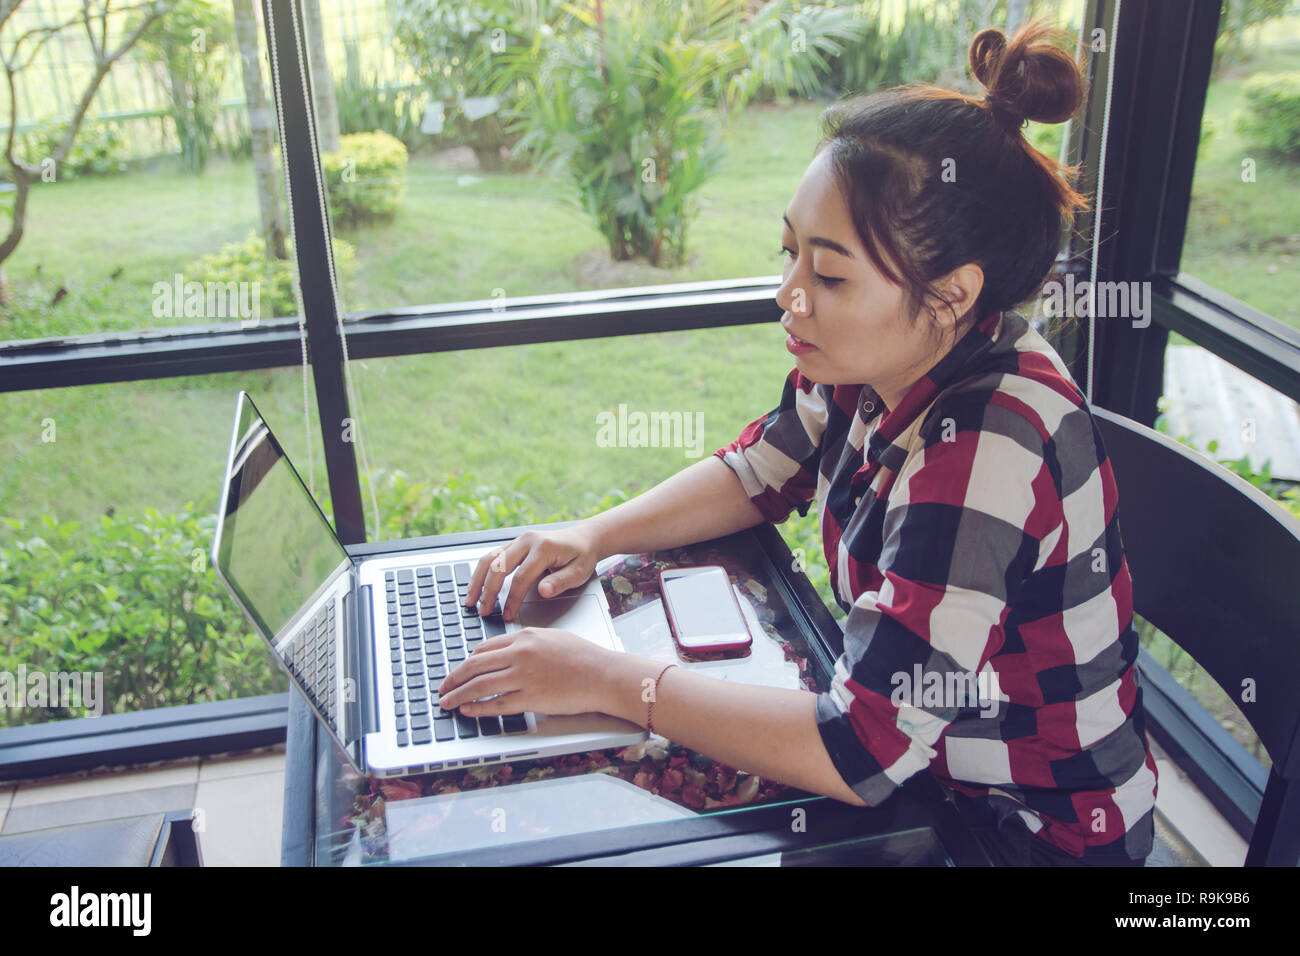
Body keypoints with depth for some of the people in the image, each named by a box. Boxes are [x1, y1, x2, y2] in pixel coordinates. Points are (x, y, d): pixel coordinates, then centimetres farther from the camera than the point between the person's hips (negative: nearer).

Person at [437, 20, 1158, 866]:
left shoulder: (984, 454, -34)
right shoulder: (882, 361, -10)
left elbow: (862, 752, -34)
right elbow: (756, 475, 6)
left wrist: (606, 679, -28)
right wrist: (593, 535, -9)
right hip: (928, 762, 6)